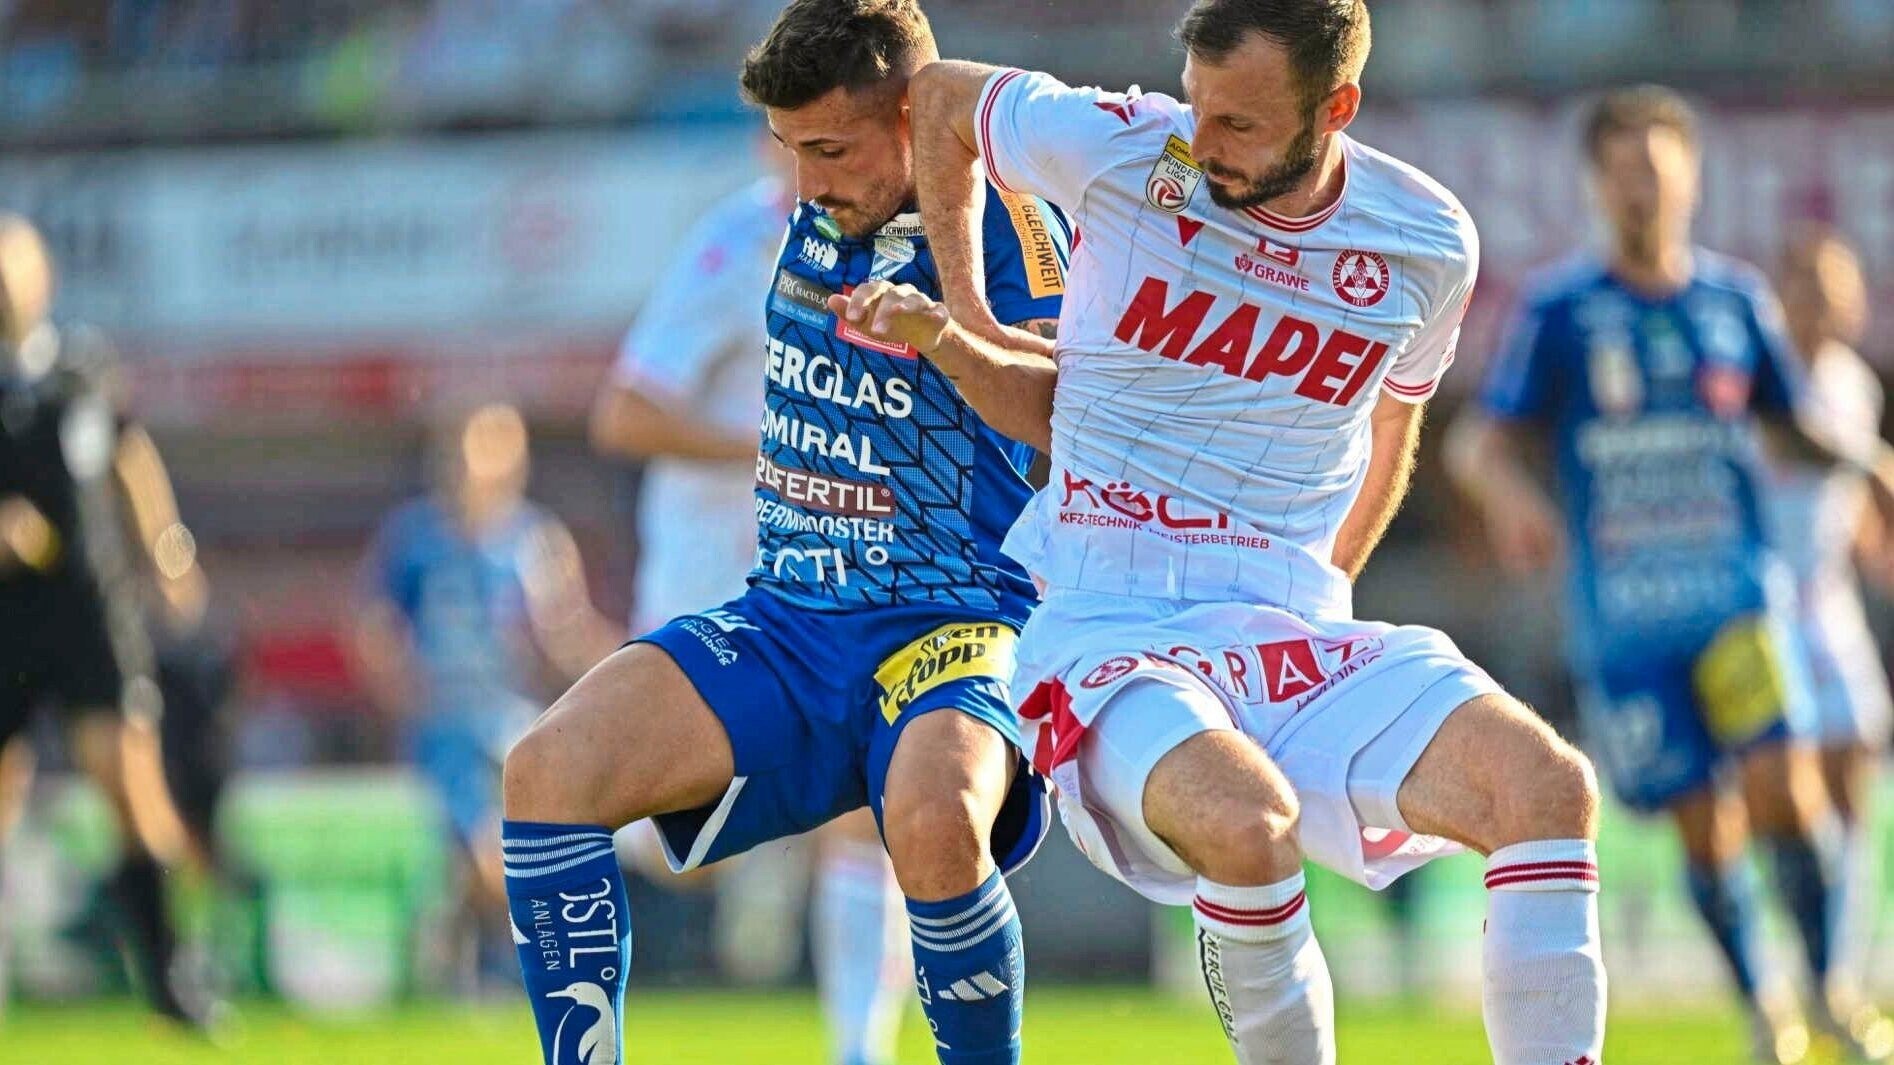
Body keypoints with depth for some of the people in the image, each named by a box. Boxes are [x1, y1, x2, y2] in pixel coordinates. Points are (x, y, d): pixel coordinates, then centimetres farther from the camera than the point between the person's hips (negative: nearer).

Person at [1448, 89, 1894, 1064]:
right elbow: (1478, 443, -3)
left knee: (1783, 783, -18)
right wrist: (1508, 493, -26)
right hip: (1620, 612, -1)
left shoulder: (1736, 299, 7)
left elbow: (1791, 425, 18)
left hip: (1738, 594, 1)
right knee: (1703, 824, 0)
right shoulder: (1557, 310, 0)